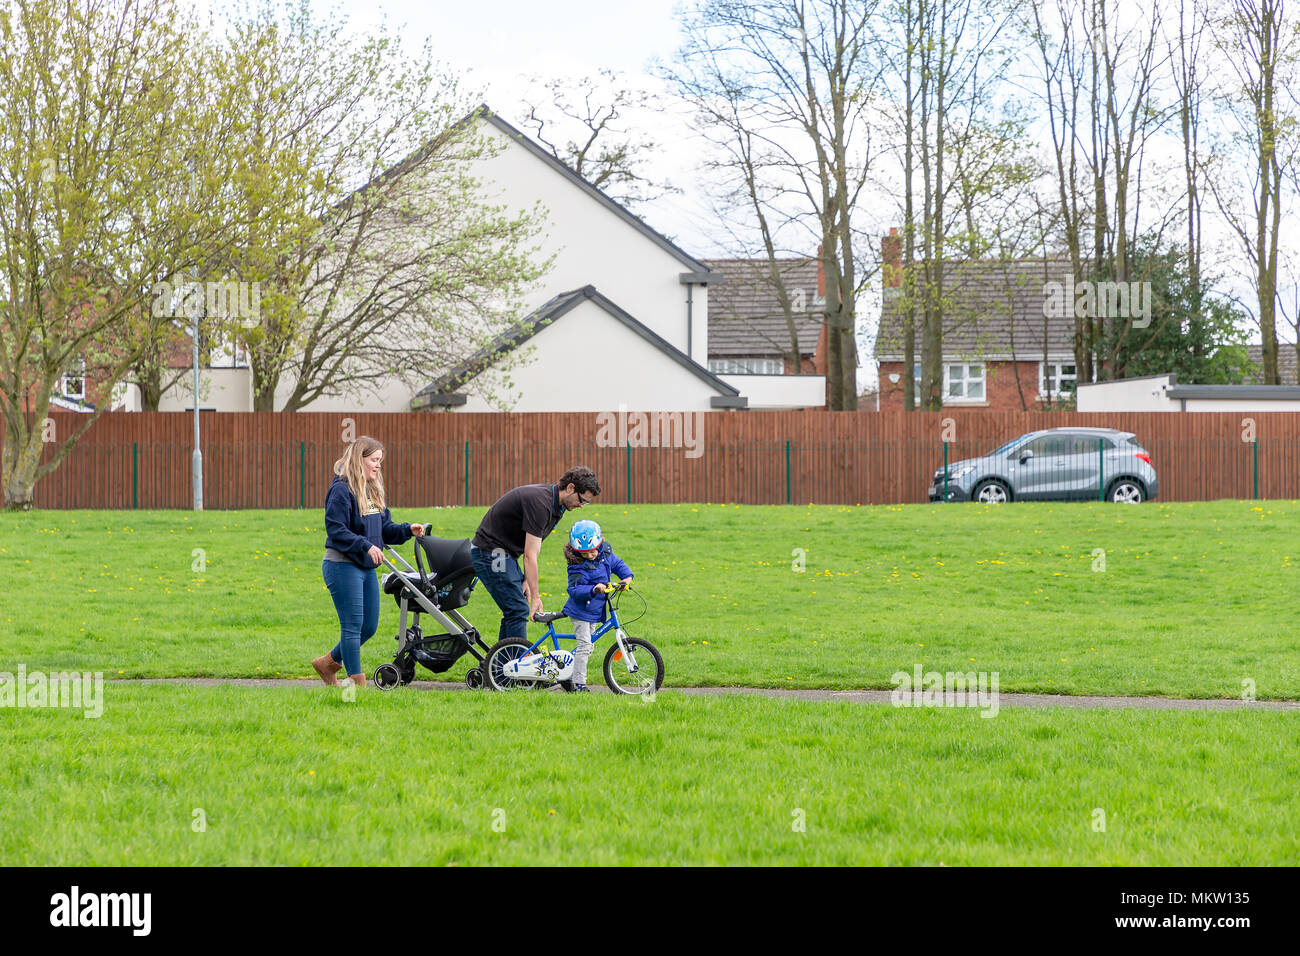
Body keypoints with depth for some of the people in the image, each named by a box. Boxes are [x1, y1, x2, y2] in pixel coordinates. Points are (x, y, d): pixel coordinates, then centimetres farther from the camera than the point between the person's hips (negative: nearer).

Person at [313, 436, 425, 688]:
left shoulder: (373, 490, 14)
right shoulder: (341, 490, -13)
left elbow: (385, 527, 18)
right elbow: (335, 529, -20)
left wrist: (407, 530, 0)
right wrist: (365, 545, -27)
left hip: (367, 568, 9)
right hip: (343, 566, -9)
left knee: (369, 626, 12)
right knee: (353, 625, -4)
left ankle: (329, 663, 28)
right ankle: (356, 681, 2)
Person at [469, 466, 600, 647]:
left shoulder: (555, 505, 5)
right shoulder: (539, 503, -25)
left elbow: (531, 544, 11)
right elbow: (530, 555, -24)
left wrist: (526, 579, 3)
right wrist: (535, 596, -22)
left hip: (503, 553, 10)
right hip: (491, 552, -10)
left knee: (514, 611, 10)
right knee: (518, 611, -12)